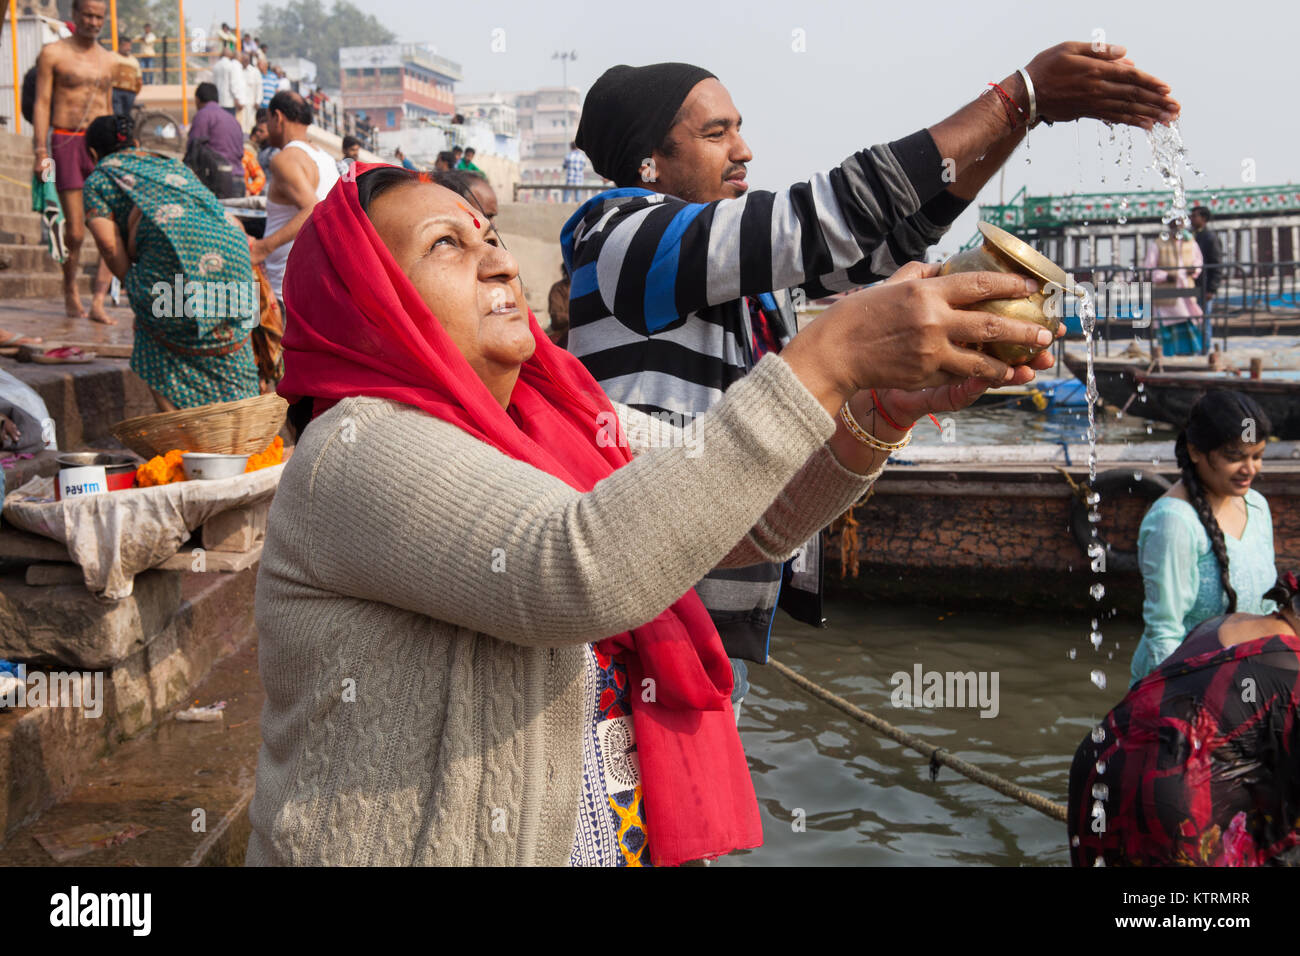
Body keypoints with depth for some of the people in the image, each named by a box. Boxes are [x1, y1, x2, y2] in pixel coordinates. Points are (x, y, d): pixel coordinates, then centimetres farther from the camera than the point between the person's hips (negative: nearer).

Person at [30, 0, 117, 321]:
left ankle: (98, 303, -8)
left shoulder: (109, 60, 15)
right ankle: (70, 288, 21)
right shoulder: (52, 53, 2)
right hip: (66, 144, -3)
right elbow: (42, 104, -1)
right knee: (75, 230, -4)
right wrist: (41, 152, -9)